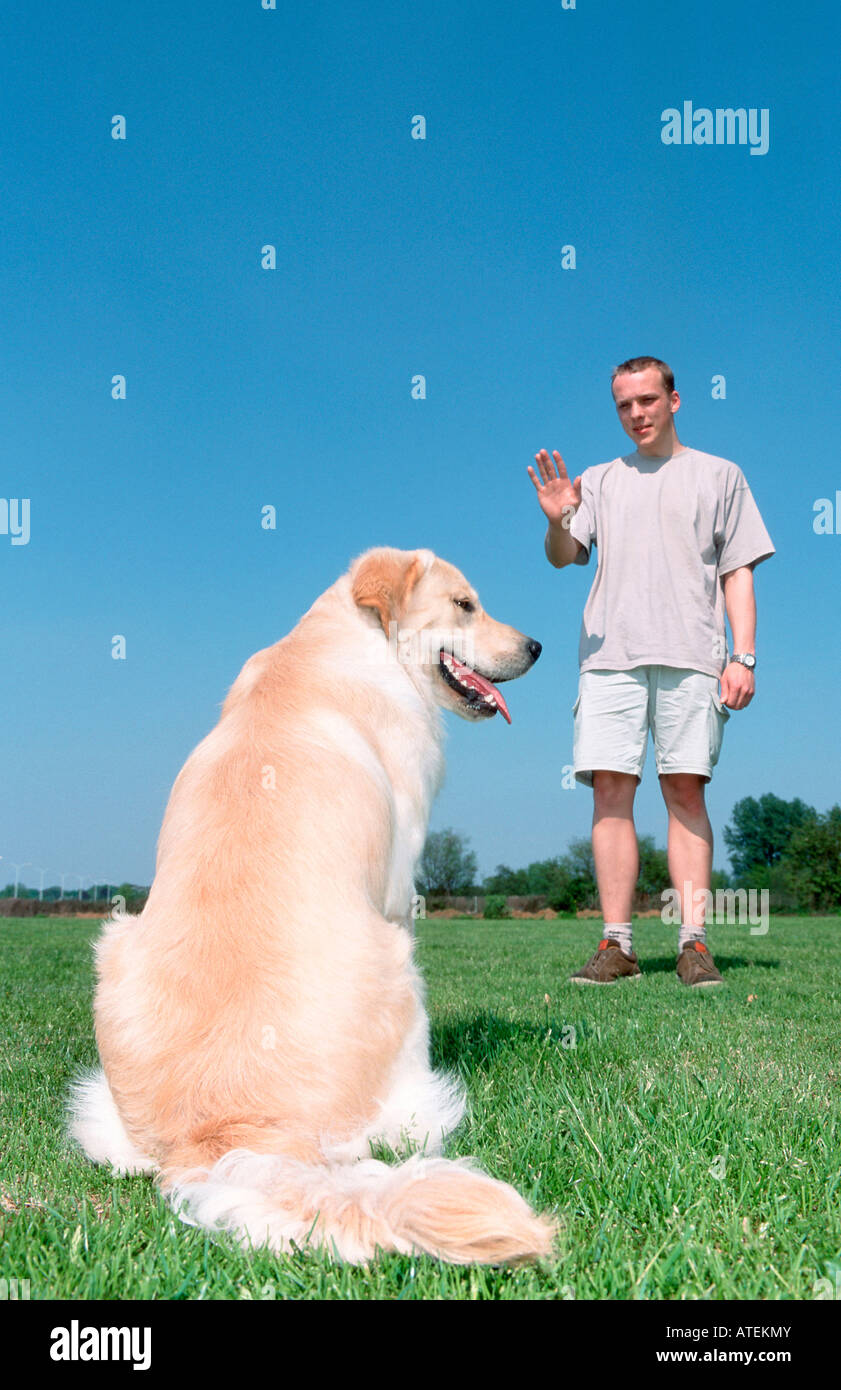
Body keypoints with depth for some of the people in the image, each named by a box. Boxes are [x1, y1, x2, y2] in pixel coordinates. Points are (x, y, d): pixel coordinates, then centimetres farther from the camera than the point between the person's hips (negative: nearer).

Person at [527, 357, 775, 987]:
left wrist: (744, 656, -1)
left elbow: (738, 573, 10)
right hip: (610, 653, 2)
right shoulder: (599, 480, 21)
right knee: (611, 790, -5)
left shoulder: (718, 475, 16)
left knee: (686, 792, -6)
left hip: (690, 653, -2)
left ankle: (695, 944, -4)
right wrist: (556, 521, -15)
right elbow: (564, 557, 8)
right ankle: (617, 945, -2)